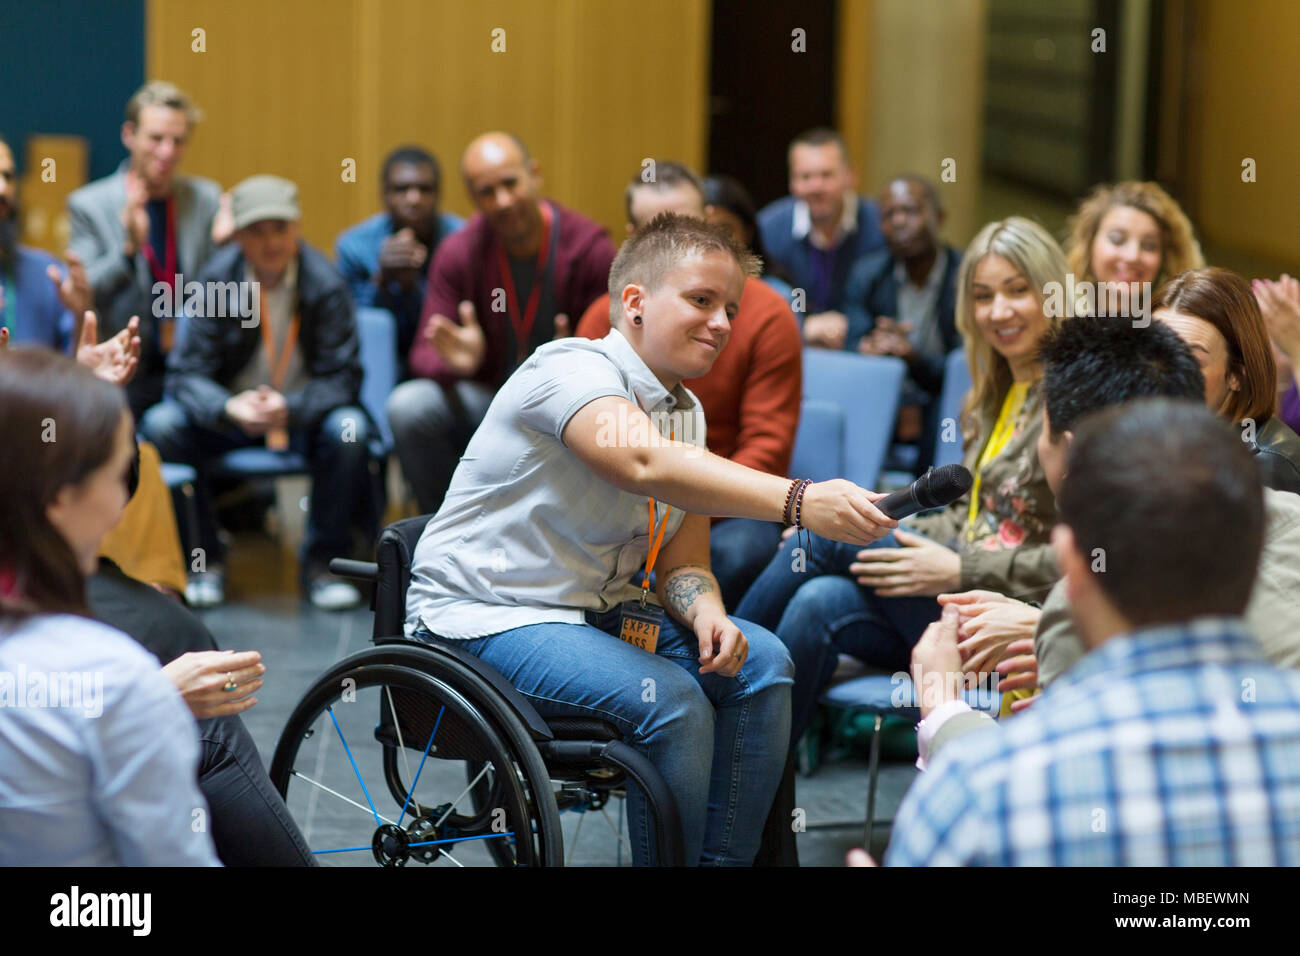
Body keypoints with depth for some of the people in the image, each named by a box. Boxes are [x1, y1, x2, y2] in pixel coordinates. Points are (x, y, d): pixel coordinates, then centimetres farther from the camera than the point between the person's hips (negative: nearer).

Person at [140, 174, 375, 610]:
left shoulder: (325, 284, -14)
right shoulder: (216, 280, -10)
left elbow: (341, 377, -16)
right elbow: (186, 374, -13)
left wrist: (290, 408, -36)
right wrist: (229, 408, -35)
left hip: (304, 412, -1)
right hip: (231, 411, 1)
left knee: (349, 430, -33)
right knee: (160, 425, -25)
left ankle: (322, 560, -11)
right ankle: (205, 558, -8)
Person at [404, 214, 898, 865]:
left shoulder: (685, 413, 10)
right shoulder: (573, 369, -18)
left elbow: (682, 565, 10)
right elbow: (648, 464, -39)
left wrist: (706, 616, -15)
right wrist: (800, 501, -48)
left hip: (598, 610, 9)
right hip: (487, 615, -9)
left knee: (761, 663, -8)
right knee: (672, 702, -27)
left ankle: (725, 862, -2)